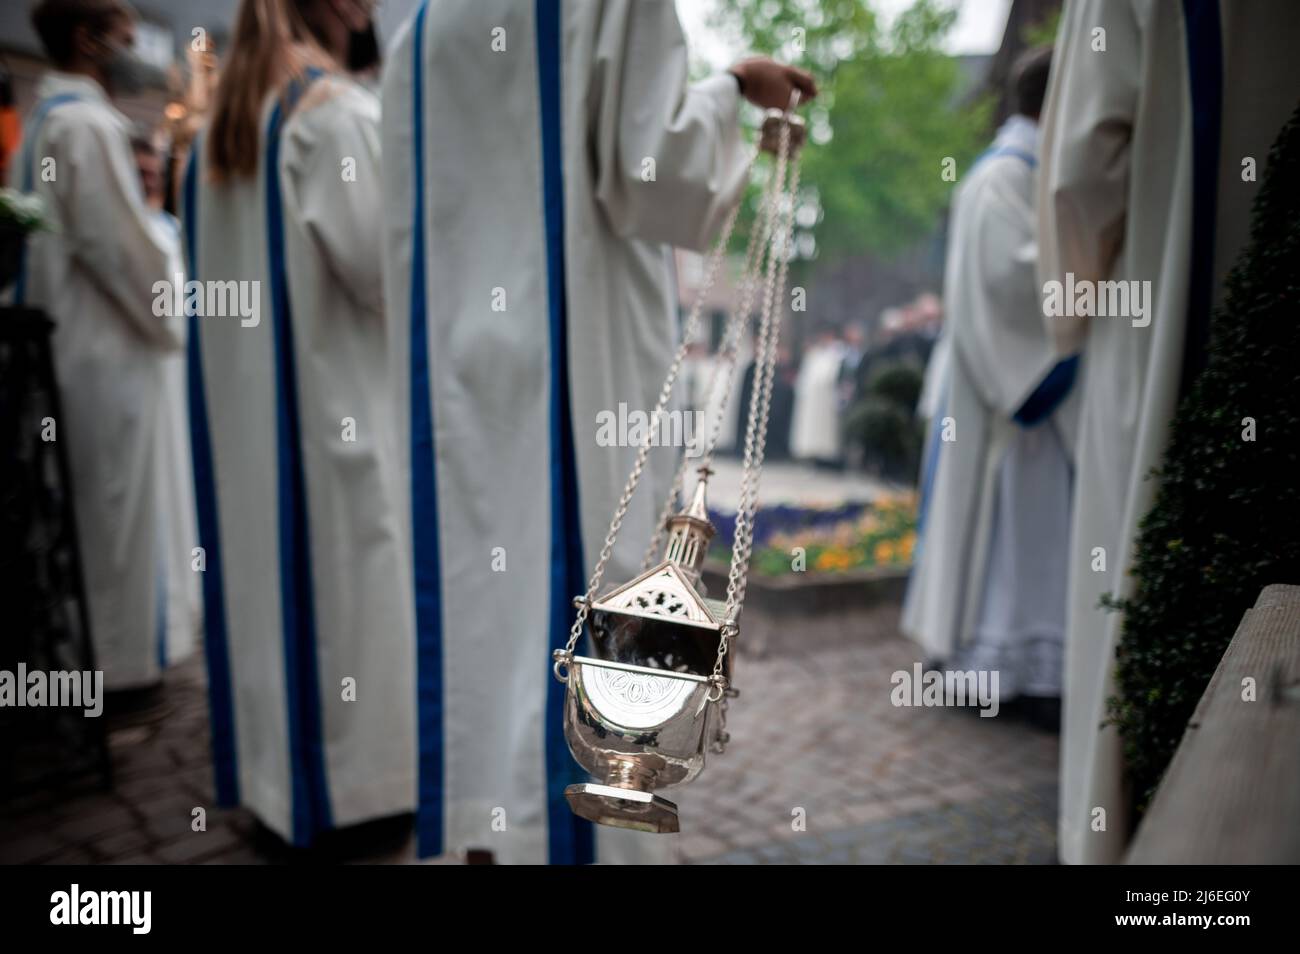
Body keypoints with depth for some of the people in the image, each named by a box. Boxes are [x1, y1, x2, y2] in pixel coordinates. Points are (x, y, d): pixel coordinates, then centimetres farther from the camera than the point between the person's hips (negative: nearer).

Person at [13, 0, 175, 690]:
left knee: (93, 508, 14)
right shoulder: (86, 123, -14)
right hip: (107, 350, -9)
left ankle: (89, 650, 22)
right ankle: (117, 660, 6)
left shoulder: (45, 120, 16)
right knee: (113, 510, -2)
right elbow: (119, 244, -18)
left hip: (75, 343, 9)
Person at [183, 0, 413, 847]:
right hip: (334, 392, -8)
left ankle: (271, 772, 21)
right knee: (337, 574, -1)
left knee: (267, 565, 12)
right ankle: (342, 785, 8)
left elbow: (227, 261, 15)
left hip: (244, 393, 8)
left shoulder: (226, 122, 12)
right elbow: (388, 264, -16)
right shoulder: (339, 111, -14)